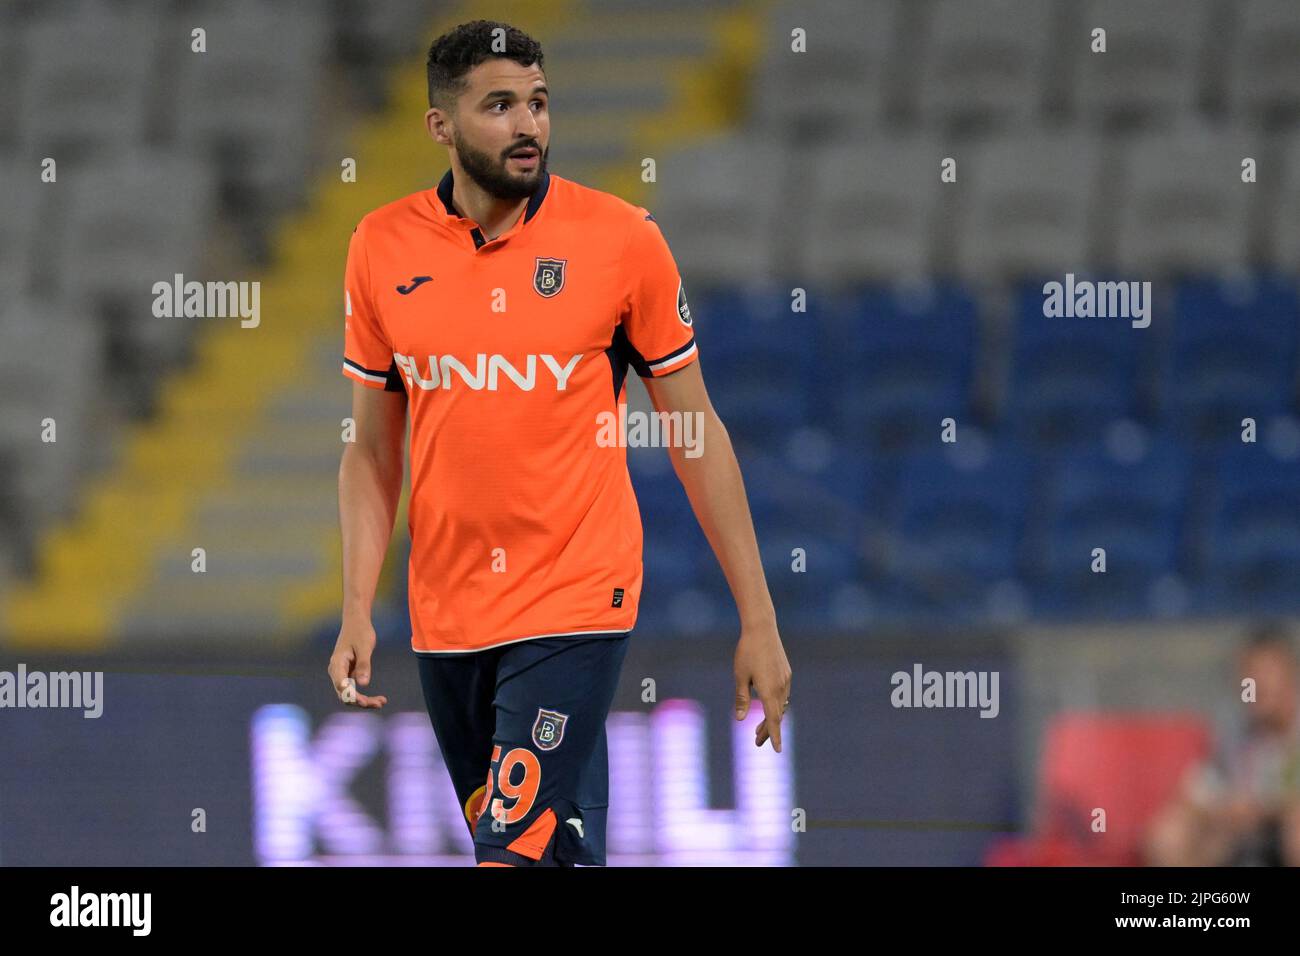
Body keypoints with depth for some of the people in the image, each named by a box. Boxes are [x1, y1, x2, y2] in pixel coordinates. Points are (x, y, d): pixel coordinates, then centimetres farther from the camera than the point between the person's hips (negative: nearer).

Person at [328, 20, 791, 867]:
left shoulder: (620, 237, -5)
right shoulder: (382, 248, 3)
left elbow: (695, 435, 0)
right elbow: (373, 452, 10)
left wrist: (758, 622, -2)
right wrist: (358, 613, -1)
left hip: (577, 603, -4)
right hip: (444, 619, 4)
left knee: (518, 851, -17)